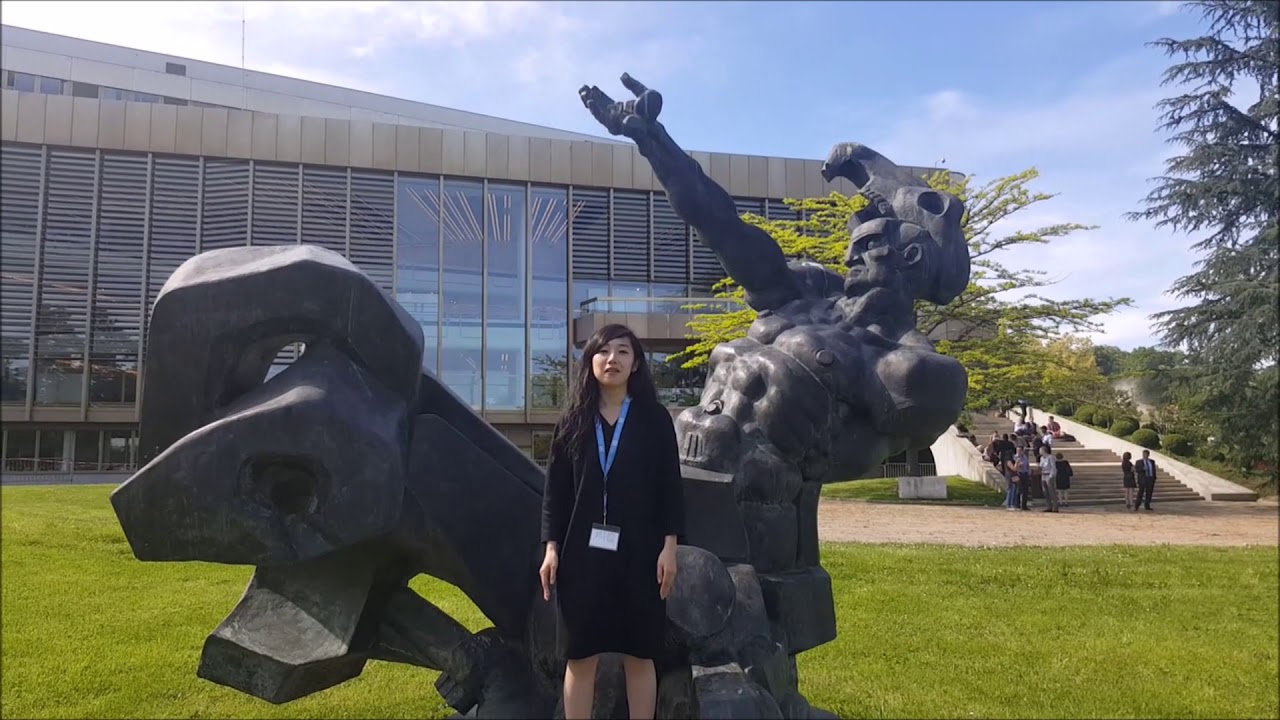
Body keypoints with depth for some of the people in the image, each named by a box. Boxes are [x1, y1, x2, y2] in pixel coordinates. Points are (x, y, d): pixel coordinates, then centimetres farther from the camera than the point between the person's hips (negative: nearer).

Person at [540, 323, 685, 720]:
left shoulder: (655, 419, 1)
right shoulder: (573, 422, 5)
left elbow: (670, 486, -1)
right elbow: (555, 489, 5)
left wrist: (669, 545, -7)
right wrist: (551, 547, -1)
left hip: (638, 552, -1)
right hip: (582, 552, 2)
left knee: (638, 656, 8)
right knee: (580, 656, 7)